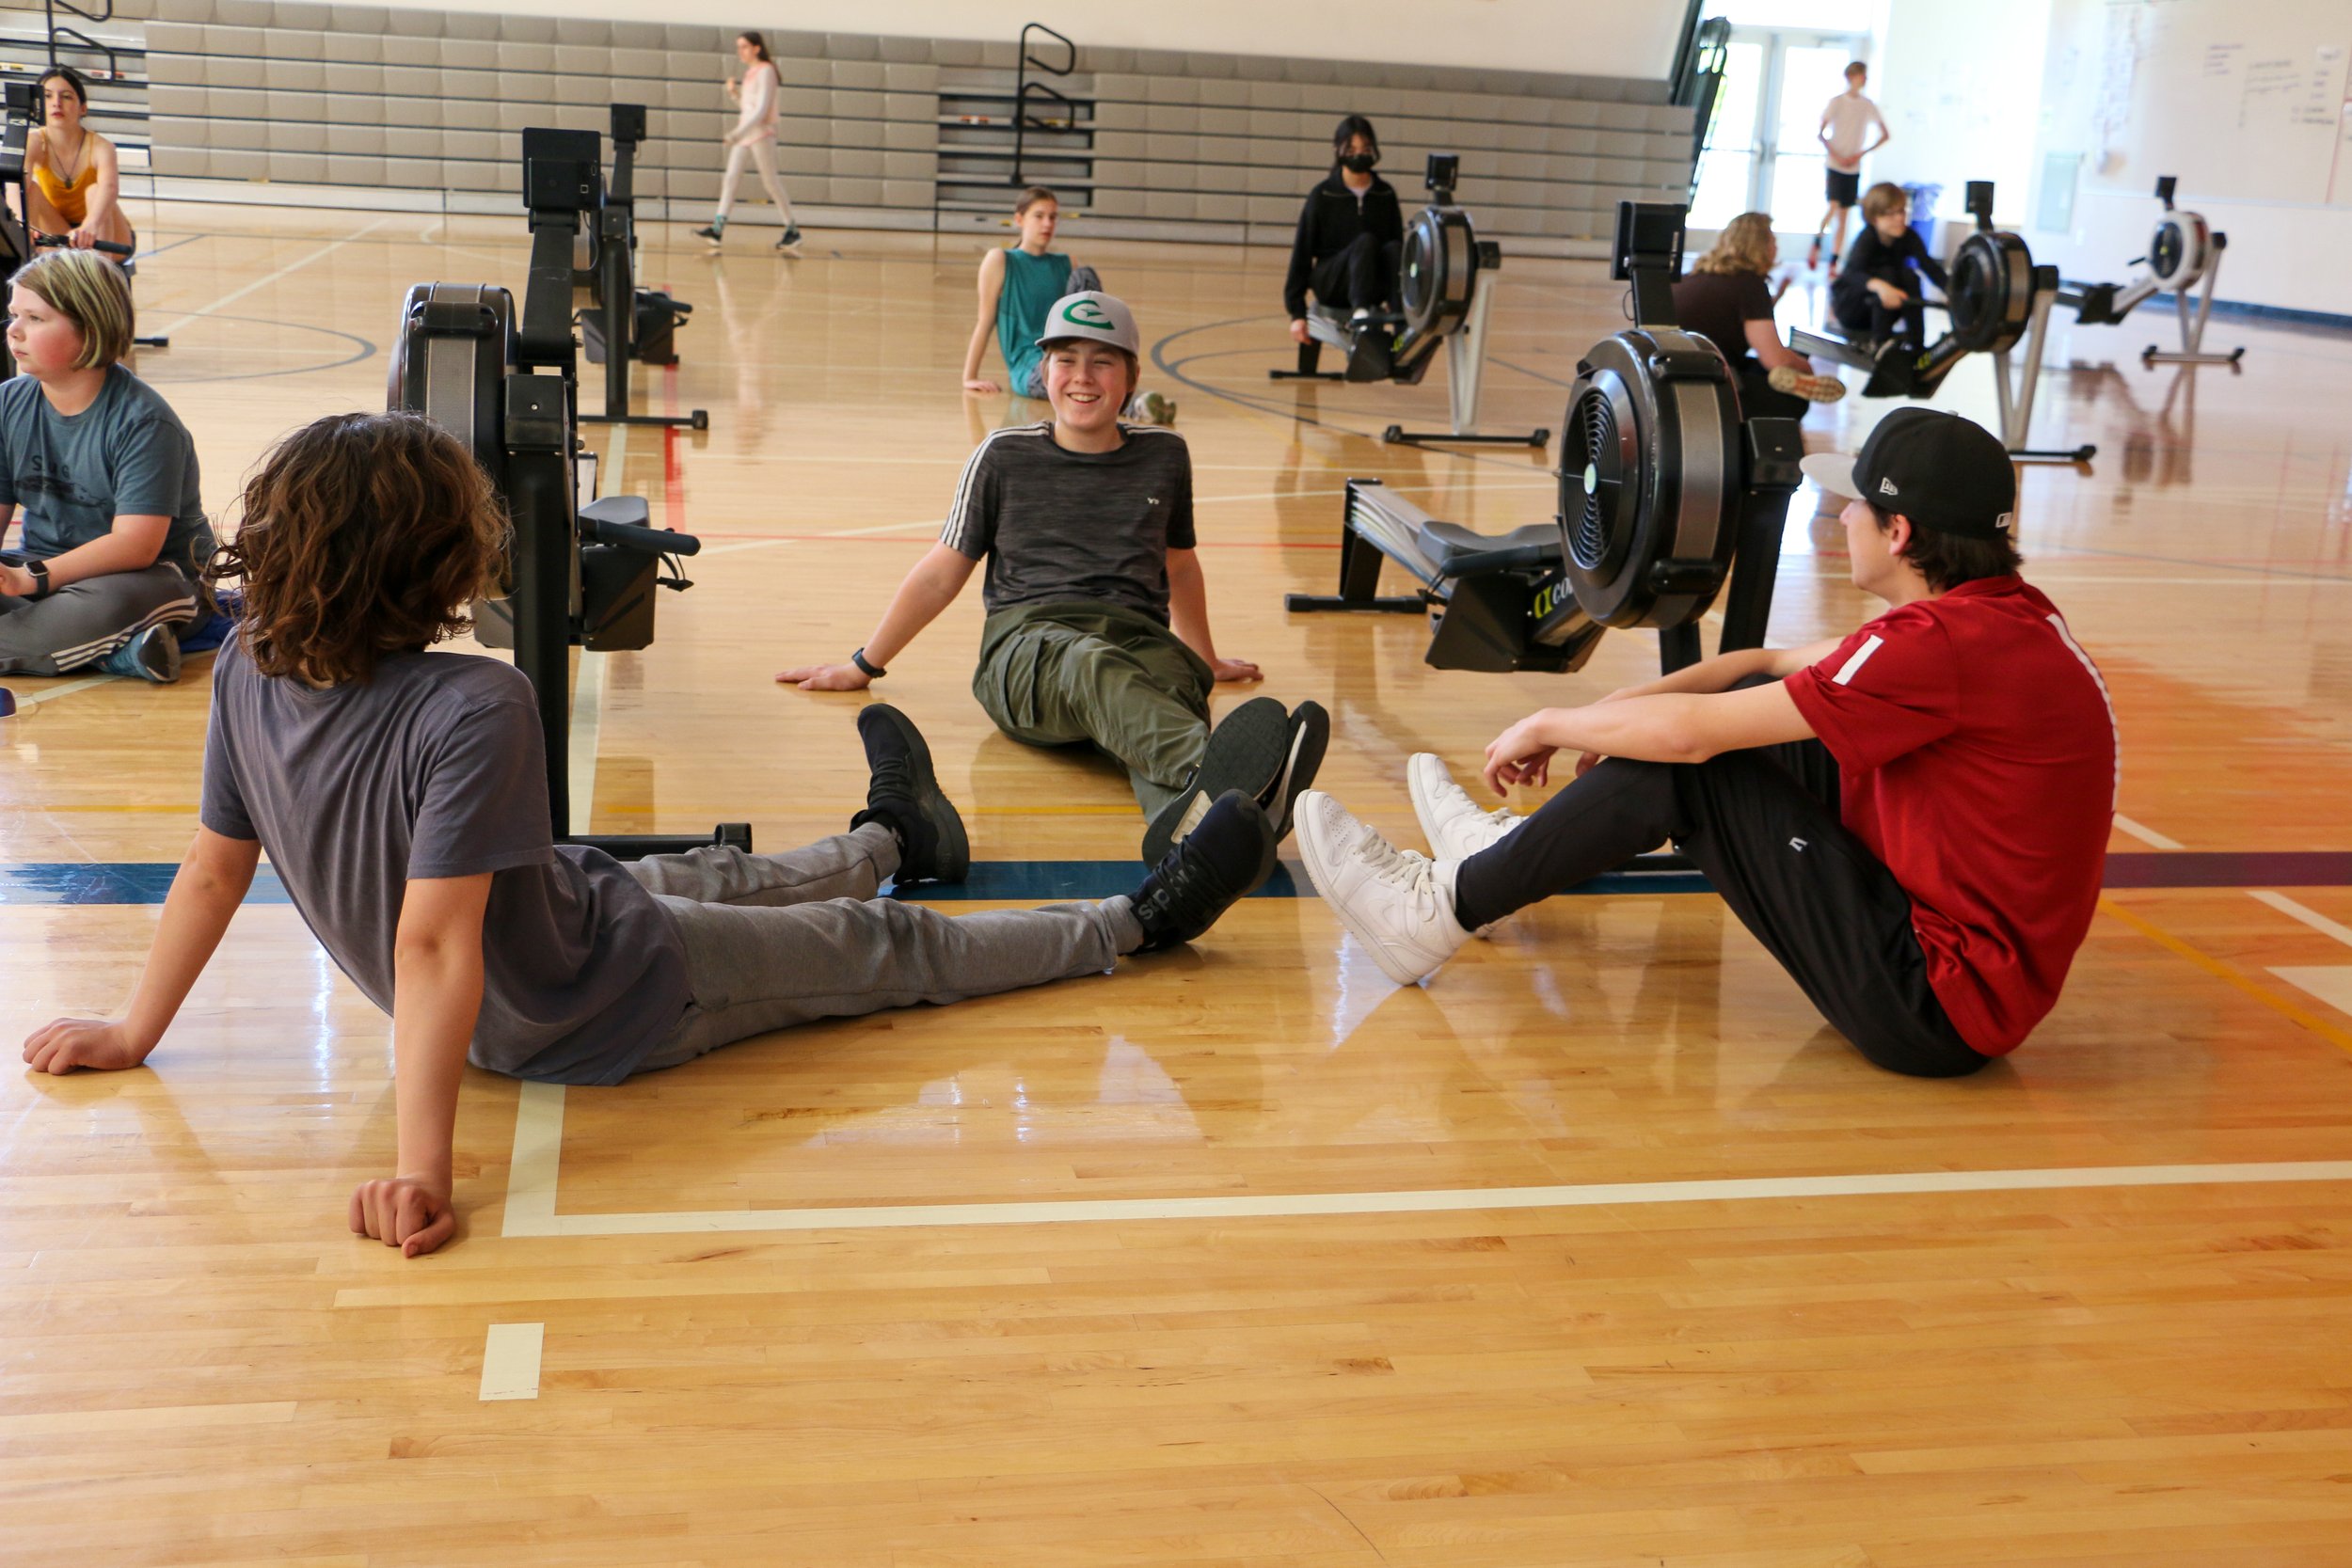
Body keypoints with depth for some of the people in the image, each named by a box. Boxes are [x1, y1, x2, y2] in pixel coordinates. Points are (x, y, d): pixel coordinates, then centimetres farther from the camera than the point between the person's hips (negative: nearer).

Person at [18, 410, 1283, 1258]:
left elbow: (212, 870, -5)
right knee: (897, 948, 10)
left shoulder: (249, 675, -14)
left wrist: (134, 1033, 8)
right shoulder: (474, 710, -36)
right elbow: (435, 944, -37)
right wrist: (421, 1165, -35)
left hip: (491, 1019, 7)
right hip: (602, 1007, -7)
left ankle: (892, 835, 59)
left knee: (716, 876, 31)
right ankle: (1138, 922, 28)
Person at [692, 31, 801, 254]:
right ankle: (718, 227, -7)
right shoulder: (750, 72, 14)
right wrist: (734, 92, 1)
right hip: (744, 133, 8)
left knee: (770, 182, -3)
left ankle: (792, 231, 6)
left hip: (761, 133, -8)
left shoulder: (765, 71, -11)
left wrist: (736, 134, -25)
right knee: (730, 177, -2)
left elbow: (761, 109, -19)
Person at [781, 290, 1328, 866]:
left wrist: (1205, 661, 46)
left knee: (1175, 690, -40)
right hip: (1029, 639, -2)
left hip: (1140, 639, 2)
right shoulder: (1005, 456, 14)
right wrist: (863, 666, 27)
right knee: (1092, 668, -43)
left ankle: (1191, 823, -75)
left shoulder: (1164, 455, 20)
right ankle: (1213, 769, -75)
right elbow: (943, 571, 22)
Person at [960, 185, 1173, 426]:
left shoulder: (1065, 265, 18)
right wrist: (970, 378, 5)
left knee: (1084, 277, -21)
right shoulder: (1000, 261, 6)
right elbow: (986, 320, 5)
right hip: (1028, 368, -4)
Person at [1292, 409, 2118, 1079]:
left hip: (1940, 1003, -9)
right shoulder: (2004, 609, 6)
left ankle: (1439, 911, 3)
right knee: (1756, 709, 11)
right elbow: (1775, 663, 14)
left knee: (1684, 763, -10)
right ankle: (1520, 850, 23)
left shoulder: (1949, 643, -23)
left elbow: (1690, 731, -20)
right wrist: (1606, 714, 6)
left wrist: (1549, 725, -3)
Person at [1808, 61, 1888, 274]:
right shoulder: (1837, 102, -4)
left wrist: (1861, 154, -3)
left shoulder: (1868, 105, 5)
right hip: (1835, 165, -4)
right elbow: (1820, 132, -6)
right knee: (1833, 205, -21)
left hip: (1854, 167, 4)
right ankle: (1816, 245, 0)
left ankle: (1833, 263, 7)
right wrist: (1836, 156, -14)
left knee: (1843, 215, 4)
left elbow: (1885, 135, 8)